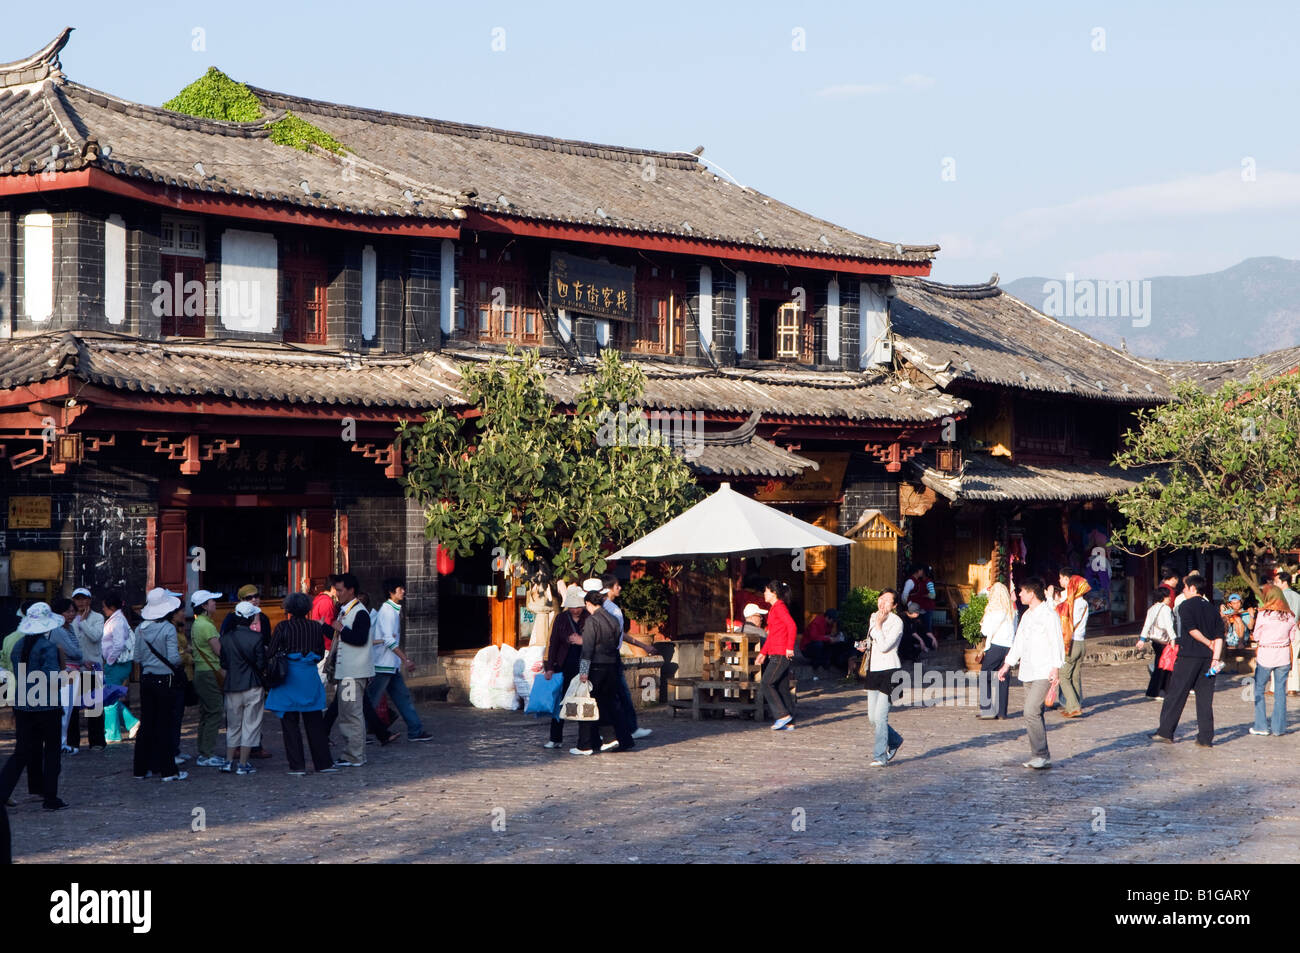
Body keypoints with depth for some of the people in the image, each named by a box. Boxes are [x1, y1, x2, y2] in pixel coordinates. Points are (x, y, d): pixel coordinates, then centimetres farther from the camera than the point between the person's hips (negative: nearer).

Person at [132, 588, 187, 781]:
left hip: (146, 680, 5)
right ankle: (167, 770, 3)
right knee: (164, 724, 0)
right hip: (164, 680, -5)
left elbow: (137, 658, 6)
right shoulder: (168, 629, -14)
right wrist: (180, 657, 4)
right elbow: (173, 659, -16)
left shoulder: (140, 629, 3)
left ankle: (141, 768, 15)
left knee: (146, 723, 12)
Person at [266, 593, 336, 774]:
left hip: (288, 676, -3)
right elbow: (321, 654, 11)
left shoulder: (283, 627, -5)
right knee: (315, 722, 10)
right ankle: (323, 763, 11)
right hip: (310, 676, 3)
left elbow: (271, 652, -6)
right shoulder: (316, 627, 3)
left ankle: (297, 765, -1)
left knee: (290, 722, 3)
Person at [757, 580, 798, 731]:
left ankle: (783, 715, -8)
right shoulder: (774, 608, 20)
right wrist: (763, 653, 24)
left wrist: (790, 647, -23)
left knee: (767, 684, -9)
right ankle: (789, 723, 6)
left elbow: (792, 626, -21)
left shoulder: (779, 607, -10)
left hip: (781, 654, -10)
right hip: (776, 654, 10)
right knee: (782, 687, 7)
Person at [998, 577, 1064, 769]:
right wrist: (1007, 665, 24)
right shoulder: (1027, 616, 17)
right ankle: (1040, 756, 12)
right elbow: (1019, 642, 25)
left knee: (1031, 712, -17)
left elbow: (1057, 643, -12)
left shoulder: (1049, 615, -8)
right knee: (1033, 714, 8)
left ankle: (1041, 755, -14)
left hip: (1043, 673, -8)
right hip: (1027, 672, 8)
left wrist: (1055, 669, -19)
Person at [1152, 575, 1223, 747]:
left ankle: (1165, 732, 4)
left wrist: (1208, 643, 0)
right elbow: (1219, 636, 4)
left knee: (1176, 694, 2)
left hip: (1188, 656, -5)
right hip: (1207, 657, 5)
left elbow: (1191, 629, -14)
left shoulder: (1186, 606, -4)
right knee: (1205, 698, 6)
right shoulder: (1211, 609, 12)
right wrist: (1216, 657, -3)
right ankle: (1205, 738, 4)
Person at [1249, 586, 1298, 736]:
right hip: (1283, 656, 3)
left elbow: (1256, 636, -3)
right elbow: (1294, 639, 6)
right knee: (1280, 690, 8)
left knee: (1259, 689, 9)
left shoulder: (1263, 614, -9)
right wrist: (1291, 661, 15)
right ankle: (1279, 727, 8)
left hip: (1265, 655, -3)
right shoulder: (1289, 616, 3)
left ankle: (1261, 726, 6)